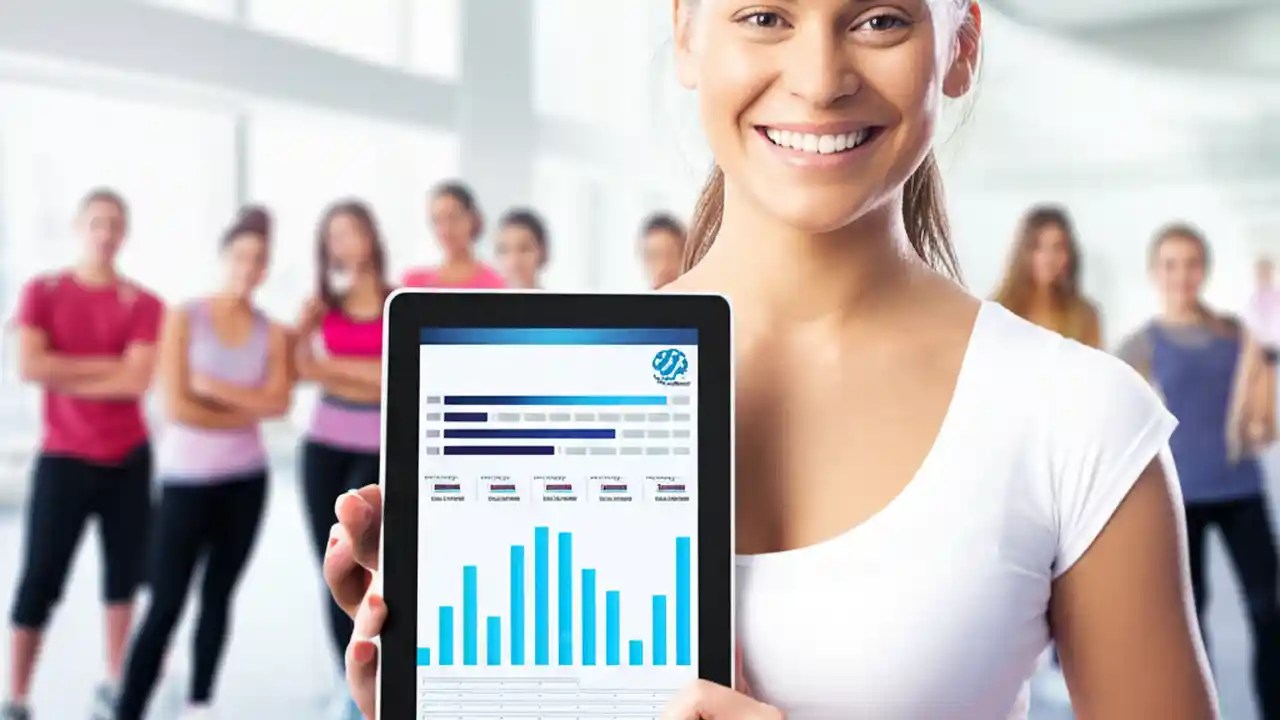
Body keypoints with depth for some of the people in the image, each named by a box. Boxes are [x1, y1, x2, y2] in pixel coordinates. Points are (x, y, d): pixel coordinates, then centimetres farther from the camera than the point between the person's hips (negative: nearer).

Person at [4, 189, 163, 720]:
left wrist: (64, 374, -10)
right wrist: (104, 365, -11)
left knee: (124, 570, 8)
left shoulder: (144, 304, 0)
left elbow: (137, 381, -13)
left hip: (129, 459, 2)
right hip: (63, 459, -1)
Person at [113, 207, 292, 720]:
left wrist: (217, 389, -18)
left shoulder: (271, 333, 3)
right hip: (187, 479, -3)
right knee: (165, 607, -4)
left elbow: (278, 403, -11)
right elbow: (177, 407, -14)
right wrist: (247, 410, -7)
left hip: (246, 480, 3)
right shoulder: (184, 318, -5)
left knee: (218, 596, 11)